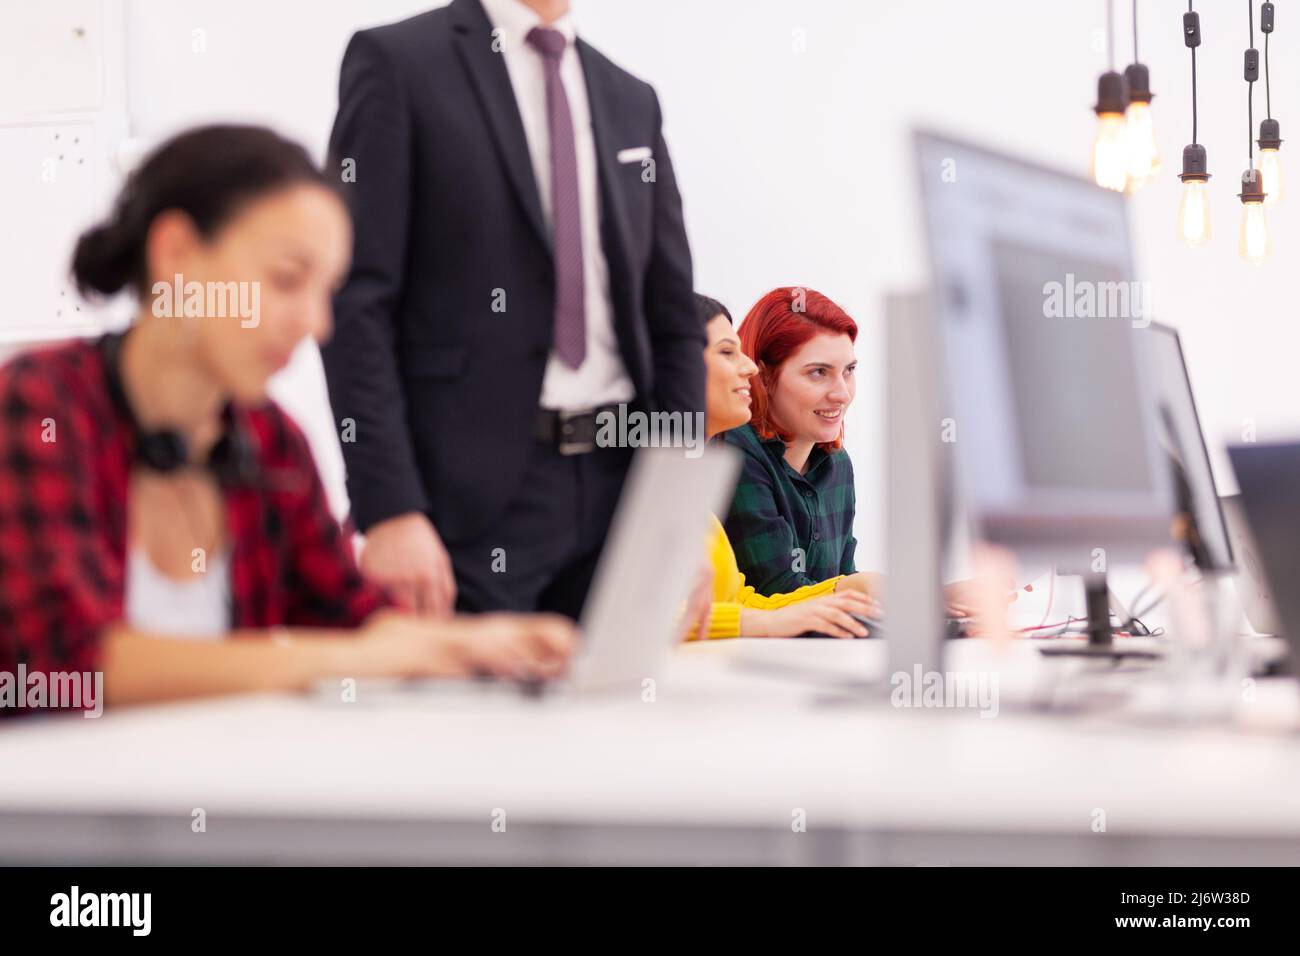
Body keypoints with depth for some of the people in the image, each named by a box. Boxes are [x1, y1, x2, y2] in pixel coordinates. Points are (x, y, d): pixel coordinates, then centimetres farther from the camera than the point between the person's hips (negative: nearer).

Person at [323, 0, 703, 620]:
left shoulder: (632, 101, 16)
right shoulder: (397, 62, -1)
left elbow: (673, 324, 16)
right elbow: (355, 301, -8)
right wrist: (388, 510, -17)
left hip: (620, 486, 5)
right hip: (473, 497, -5)